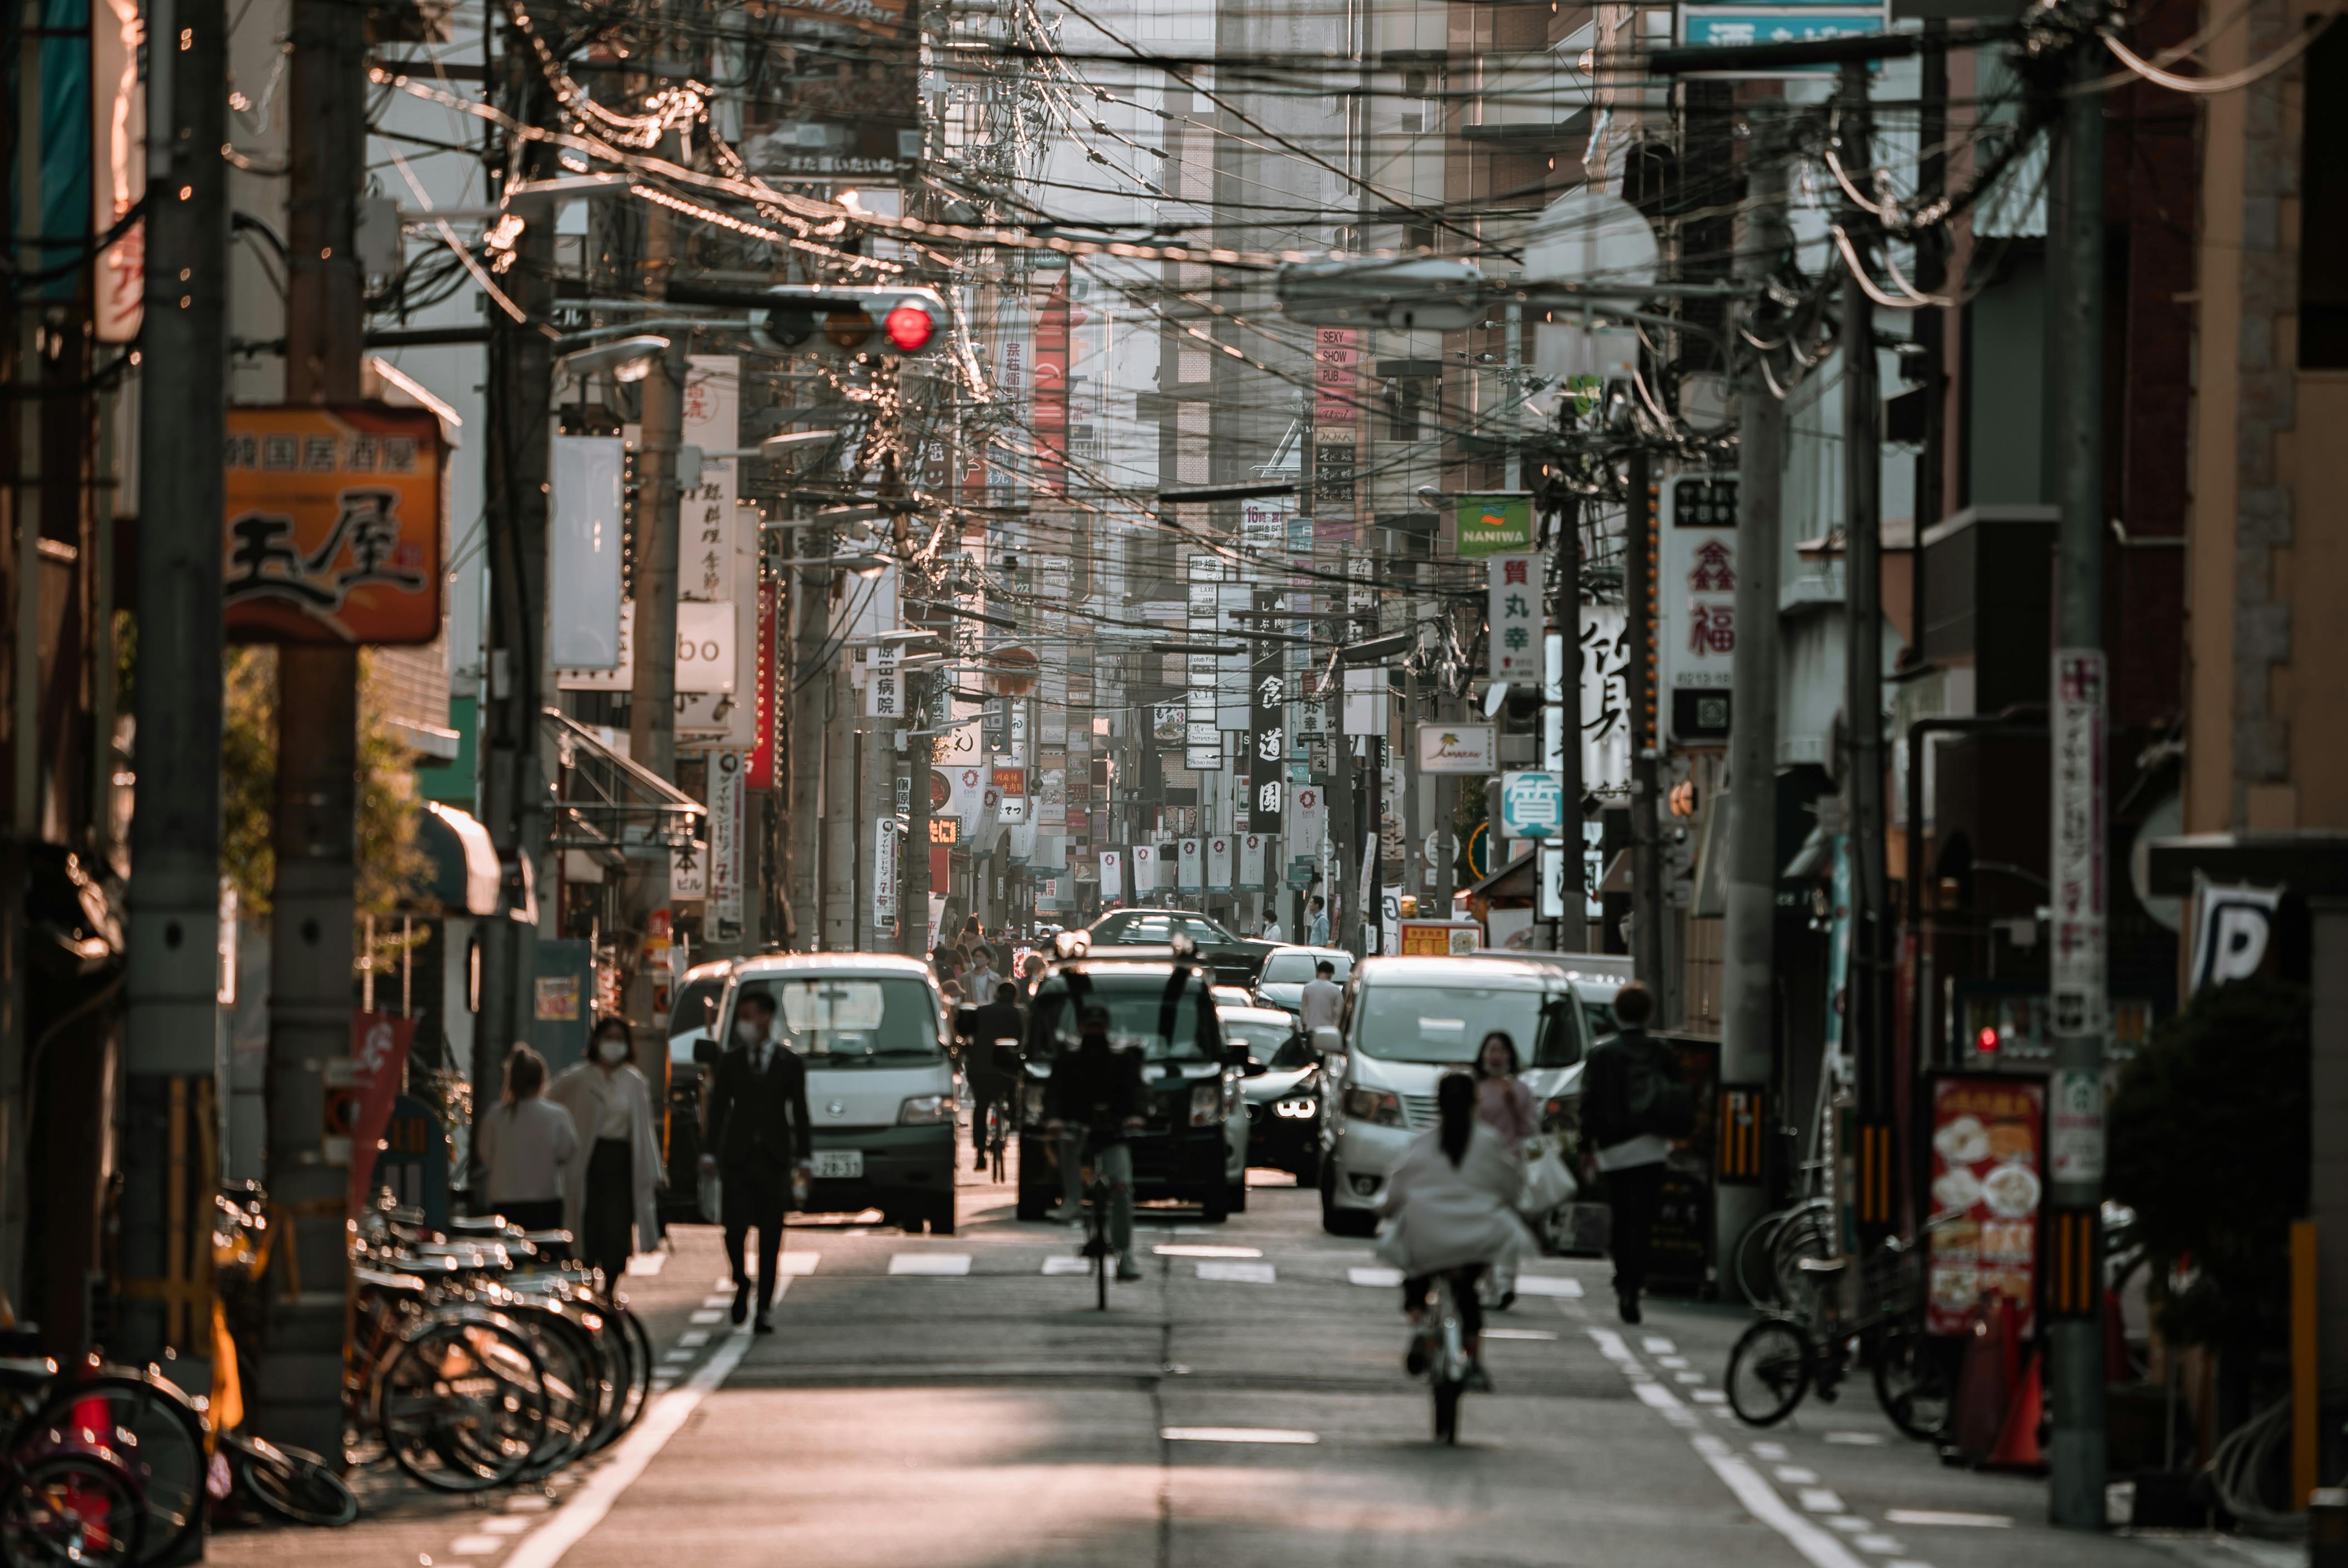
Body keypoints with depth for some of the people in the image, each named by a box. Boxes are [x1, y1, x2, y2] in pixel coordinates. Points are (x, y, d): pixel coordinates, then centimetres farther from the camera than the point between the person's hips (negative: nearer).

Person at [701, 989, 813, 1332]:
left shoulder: (790, 1063, 6)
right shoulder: (730, 1061, 8)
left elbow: (800, 1114, 6)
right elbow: (718, 1109, 8)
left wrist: (804, 1159, 0)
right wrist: (710, 1153, 0)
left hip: (774, 1160, 0)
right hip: (737, 1158, 0)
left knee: (771, 1236, 0)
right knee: (735, 1228, -9)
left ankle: (765, 1307, 4)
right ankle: (741, 1283, 17)